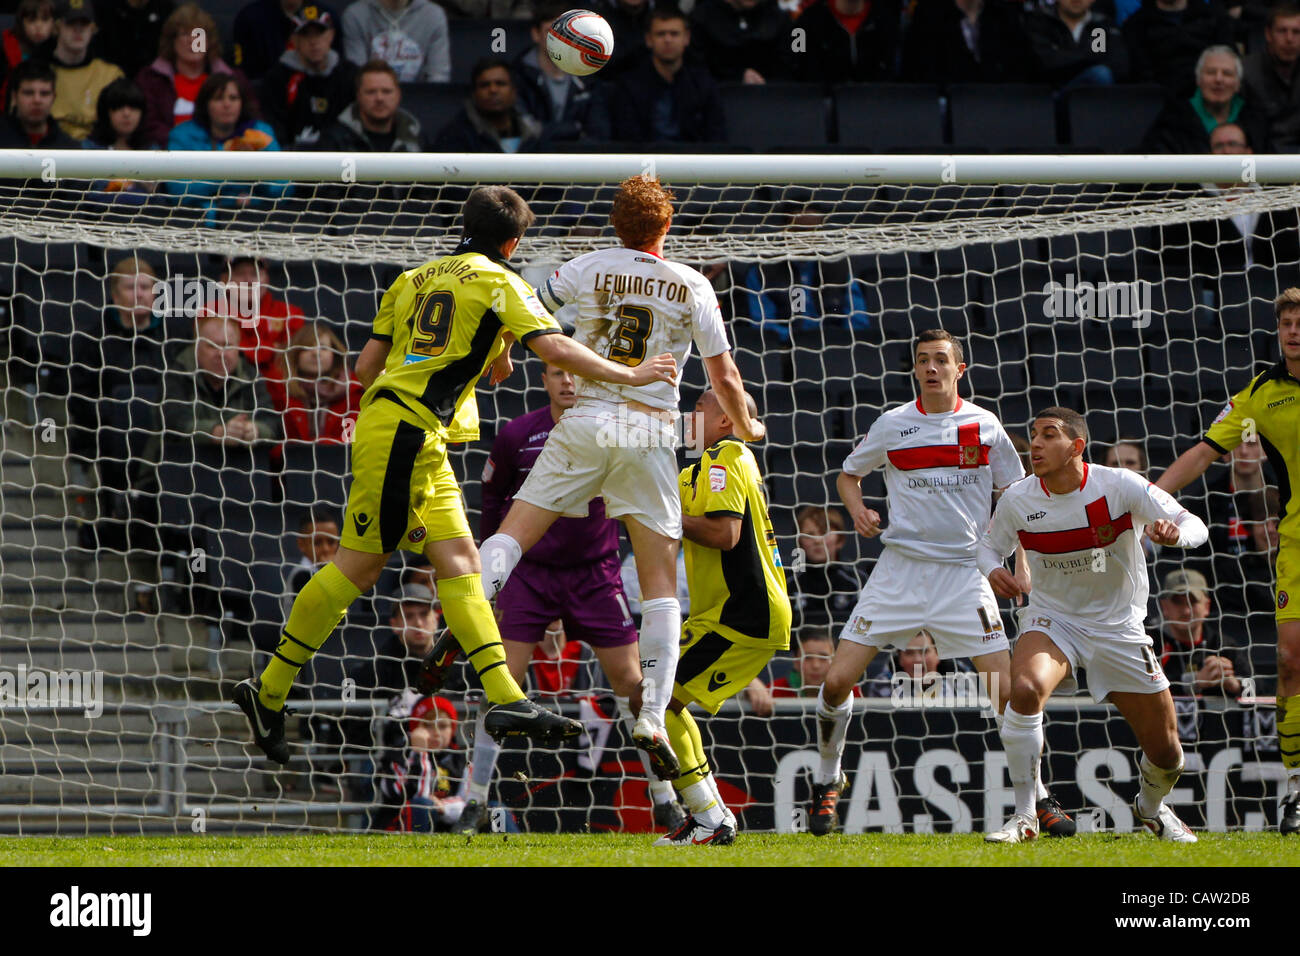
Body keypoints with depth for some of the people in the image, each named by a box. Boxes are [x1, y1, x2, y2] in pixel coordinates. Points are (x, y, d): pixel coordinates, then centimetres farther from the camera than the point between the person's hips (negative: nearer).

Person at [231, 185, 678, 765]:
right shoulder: (499, 282, 1)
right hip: (407, 434, -8)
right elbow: (556, 349, -9)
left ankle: (505, 698, -8)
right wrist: (630, 376, 0)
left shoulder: (413, 279, 20)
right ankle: (269, 690, -4)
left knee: (458, 559, 1)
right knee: (359, 565, -7)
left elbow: (366, 367, 18)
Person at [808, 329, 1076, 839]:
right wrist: (857, 509, -4)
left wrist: (1020, 563, 3)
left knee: (1006, 690, -10)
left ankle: (1037, 795, 6)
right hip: (900, 565, 1)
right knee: (838, 680, -7)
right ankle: (828, 779, 17)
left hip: (964, 572, -1)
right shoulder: (892, 425, 3)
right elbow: (848, 475, 18)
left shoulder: (984, 425, 3)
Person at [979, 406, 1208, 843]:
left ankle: (1152, 807, 39)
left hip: (1119, 627, 0)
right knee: (1025, 688, -34)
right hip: (1051, 619, 0)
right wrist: (993, 570, -15)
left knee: (1166, 753, 1)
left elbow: (1195, 526, -15)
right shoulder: (1017, 500, -10)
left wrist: (1176, 531, -40)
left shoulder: (1119, 486, -17)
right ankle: (1024, 816, -21)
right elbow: (989, 544, 9)